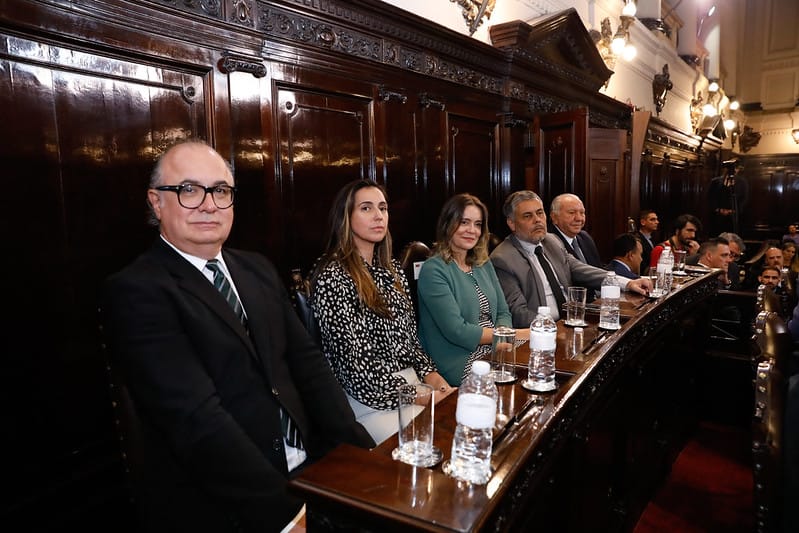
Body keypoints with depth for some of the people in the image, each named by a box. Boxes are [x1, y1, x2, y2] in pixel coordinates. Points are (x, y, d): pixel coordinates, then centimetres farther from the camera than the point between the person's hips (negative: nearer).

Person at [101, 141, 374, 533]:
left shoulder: (258, 269, 10)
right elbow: (198, 418, -19)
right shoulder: (136, 292, -11)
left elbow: (307, 361, 5)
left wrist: (358, 450, -6)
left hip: (309, 470, 6)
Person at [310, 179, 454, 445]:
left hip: (411, 380, 7)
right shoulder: (332, 277, -12)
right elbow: (354, 357, -16)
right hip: (371, 399, -7)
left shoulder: (392, 269, 12)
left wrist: (430, 374, -2)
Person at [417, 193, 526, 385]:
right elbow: (456, 330, -17)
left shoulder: (484, 264, 12)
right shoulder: (433, 270, -11)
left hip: (495, 353, 7)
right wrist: (515, 334, -14)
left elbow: (503, 313, 11)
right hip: (461, 365, -7)